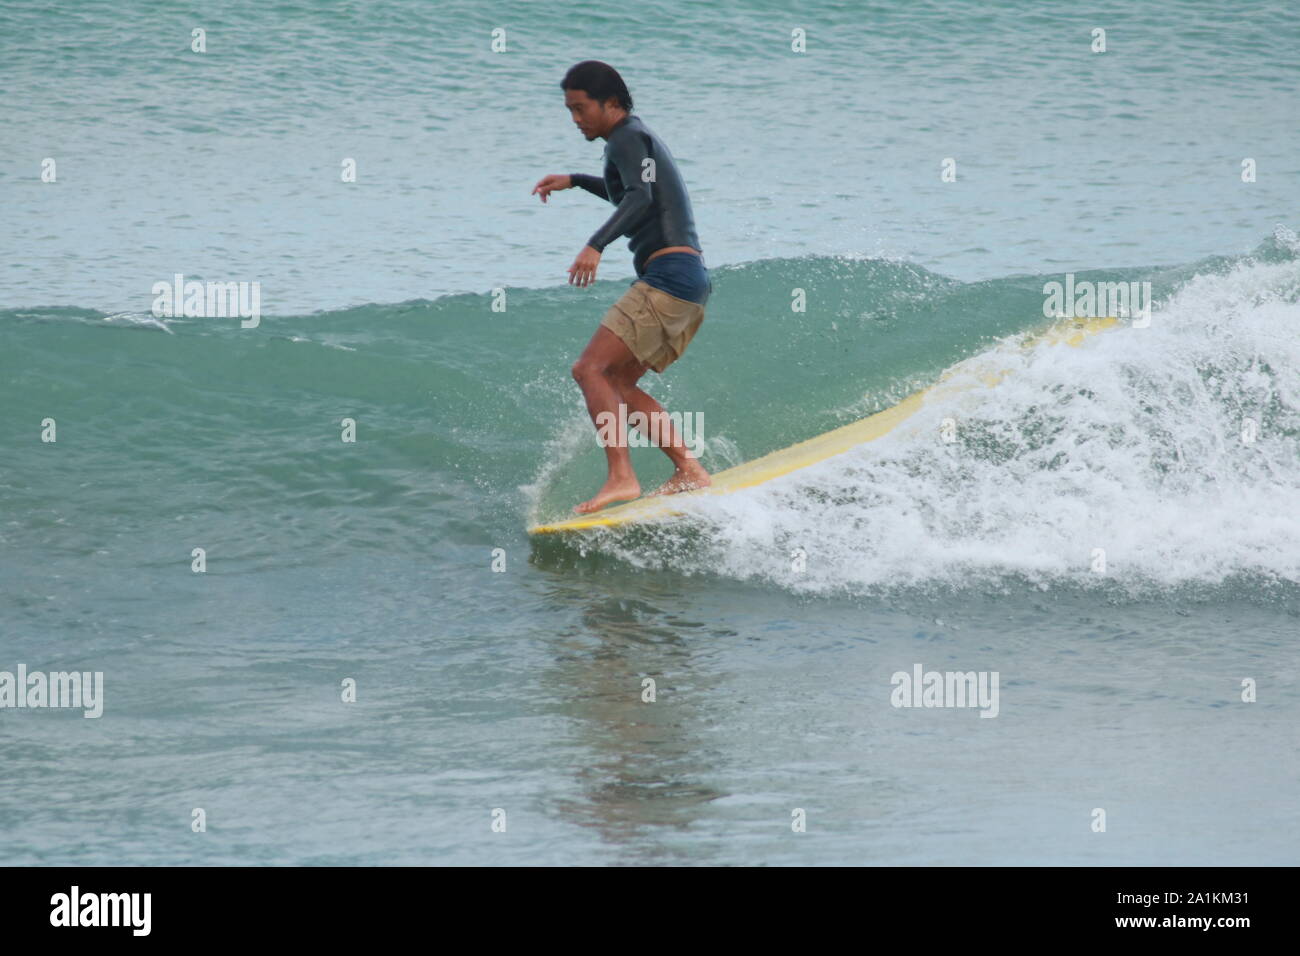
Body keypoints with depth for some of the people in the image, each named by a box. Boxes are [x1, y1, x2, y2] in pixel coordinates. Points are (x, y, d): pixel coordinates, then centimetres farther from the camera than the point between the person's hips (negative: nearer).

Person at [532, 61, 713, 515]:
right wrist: (574, 181, 42)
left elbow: (640, 197, -25)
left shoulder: (628, 138, -5)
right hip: (692, 281, 10)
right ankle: (691, 470, 5)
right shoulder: (640, 139, 24)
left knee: (590, 369, -15)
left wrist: (596, 244, -37)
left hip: (669, 272, -10)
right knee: (617, 384, 12)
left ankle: (621, 477, -26)